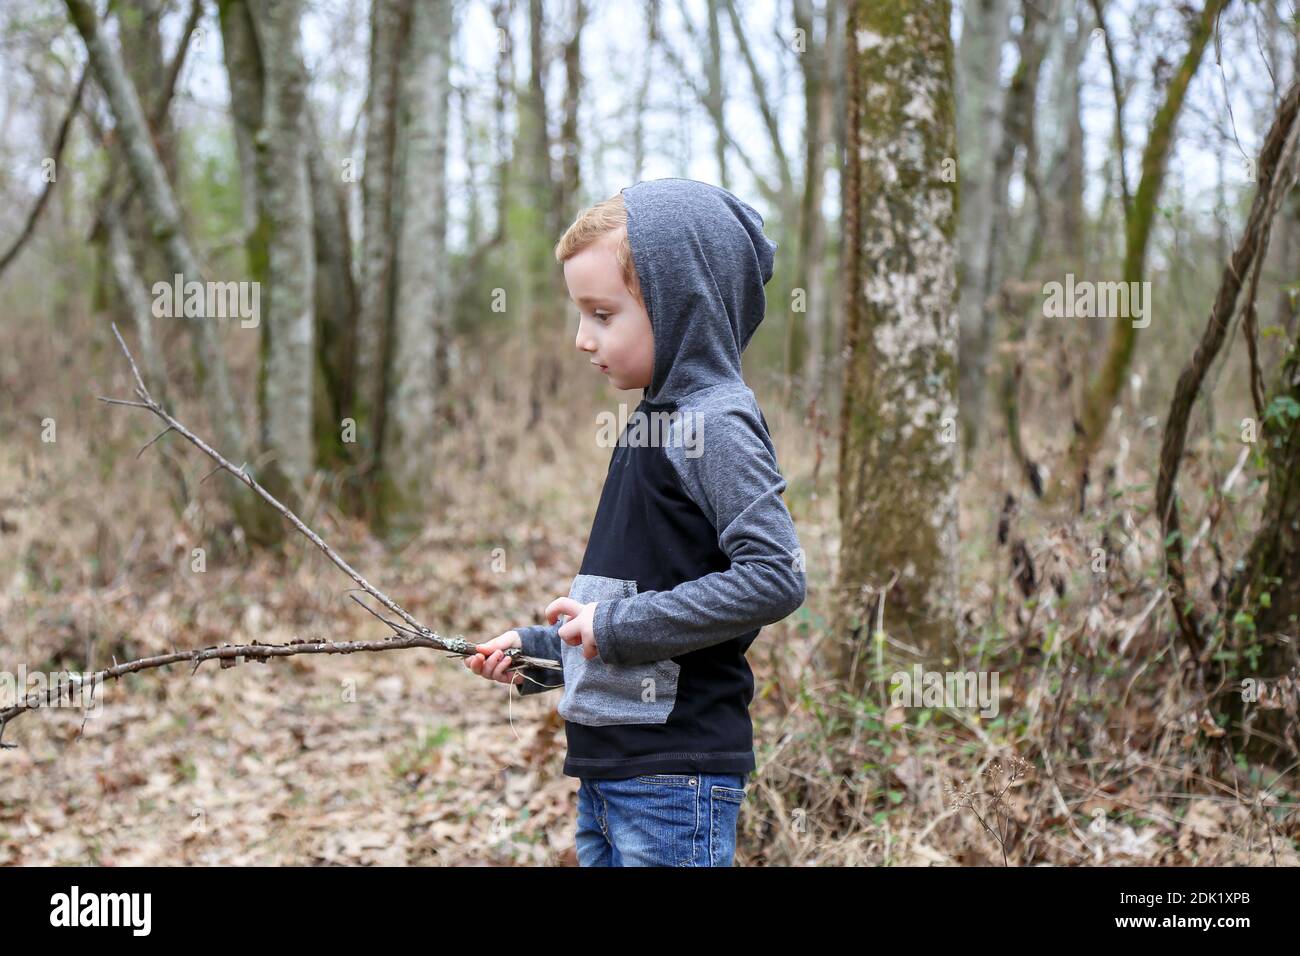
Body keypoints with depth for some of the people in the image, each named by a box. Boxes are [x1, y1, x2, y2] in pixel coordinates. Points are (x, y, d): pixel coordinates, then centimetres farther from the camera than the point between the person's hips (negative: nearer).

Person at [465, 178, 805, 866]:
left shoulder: (715, 423, -14)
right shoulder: (657, 421, 13)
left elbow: (775, 576, -25)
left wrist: (618, 623, -20)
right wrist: (541, 649, 15)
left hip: (676, 780, -9)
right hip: (608, 763, 9)